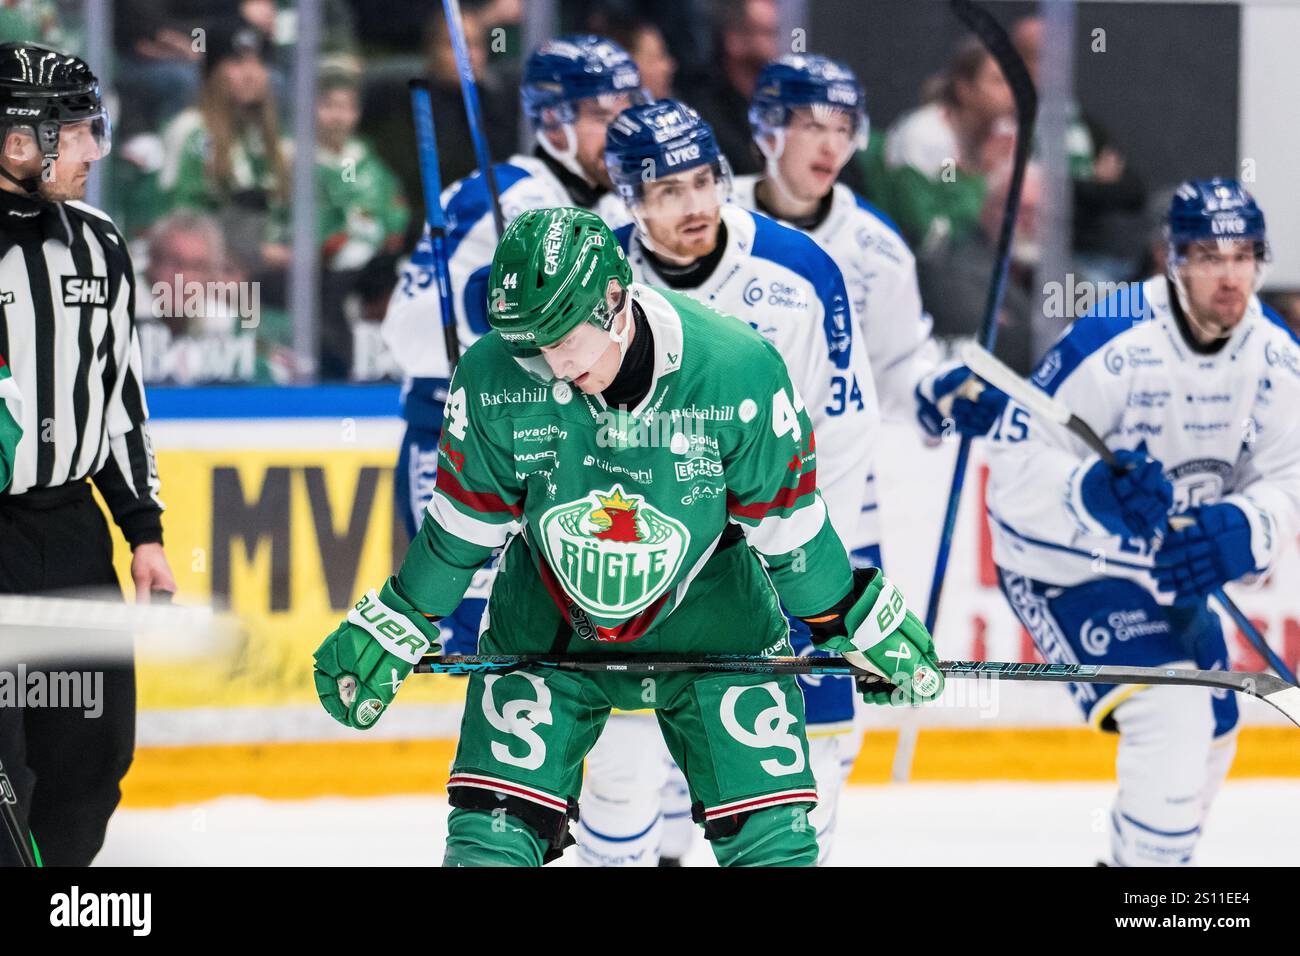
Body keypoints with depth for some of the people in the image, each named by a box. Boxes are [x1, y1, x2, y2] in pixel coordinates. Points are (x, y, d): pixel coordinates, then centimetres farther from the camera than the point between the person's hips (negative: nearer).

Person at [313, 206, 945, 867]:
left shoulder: (738, 372, -25)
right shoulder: (491, 378, -21)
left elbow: (787, 523, -10)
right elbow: (463, 524, -4)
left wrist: (861, 624, -1)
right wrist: (389, 630, 1)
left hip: (711, 624, -1)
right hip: (544, 628, 1)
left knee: (773, 835, -7)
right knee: (491, 833, -10)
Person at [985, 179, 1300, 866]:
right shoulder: (1113, 344, -28)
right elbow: (1016, 462, -26)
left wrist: (1237, 534, -28)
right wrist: (1097, 493, -44)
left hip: (1165, 560, 8)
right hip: (1062, 558, -8)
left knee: (1210, 736, 18)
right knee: (1170, 720, -22)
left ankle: (1134, 862, 39)